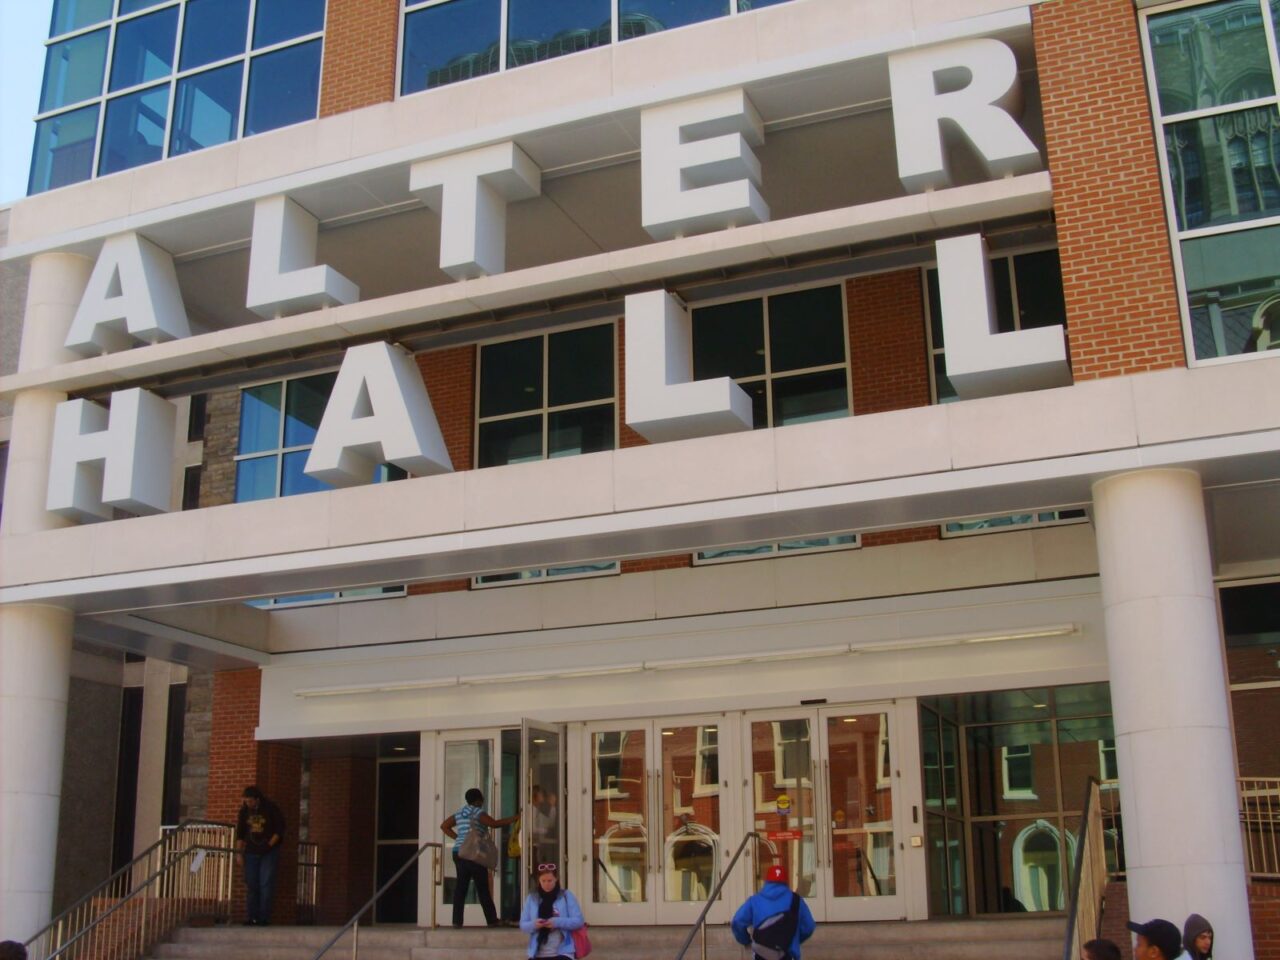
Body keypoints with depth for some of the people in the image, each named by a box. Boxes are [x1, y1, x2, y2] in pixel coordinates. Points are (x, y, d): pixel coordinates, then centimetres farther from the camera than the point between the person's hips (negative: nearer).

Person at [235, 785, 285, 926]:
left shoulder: (271, 809, -7)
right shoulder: (244, 811, 4)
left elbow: (279, 829, -4)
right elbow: (240, 832, 11)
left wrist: (269, 845, -10)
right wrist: (239, 851, 5)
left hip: (269, 852, -4)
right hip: (251, 852, 4)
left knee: (266, 885, -9)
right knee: (251, 885, 2)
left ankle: (264, 917, -8)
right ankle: (253, 917, 8)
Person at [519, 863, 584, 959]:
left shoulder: (566, 896, 0)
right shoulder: (532, 898, 7)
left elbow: (579, 921, -4)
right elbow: (523, 924, 8)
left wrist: (558, 922, -19)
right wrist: (533, 924, -16)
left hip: (562, 952, -3)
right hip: (538, 953, 3)